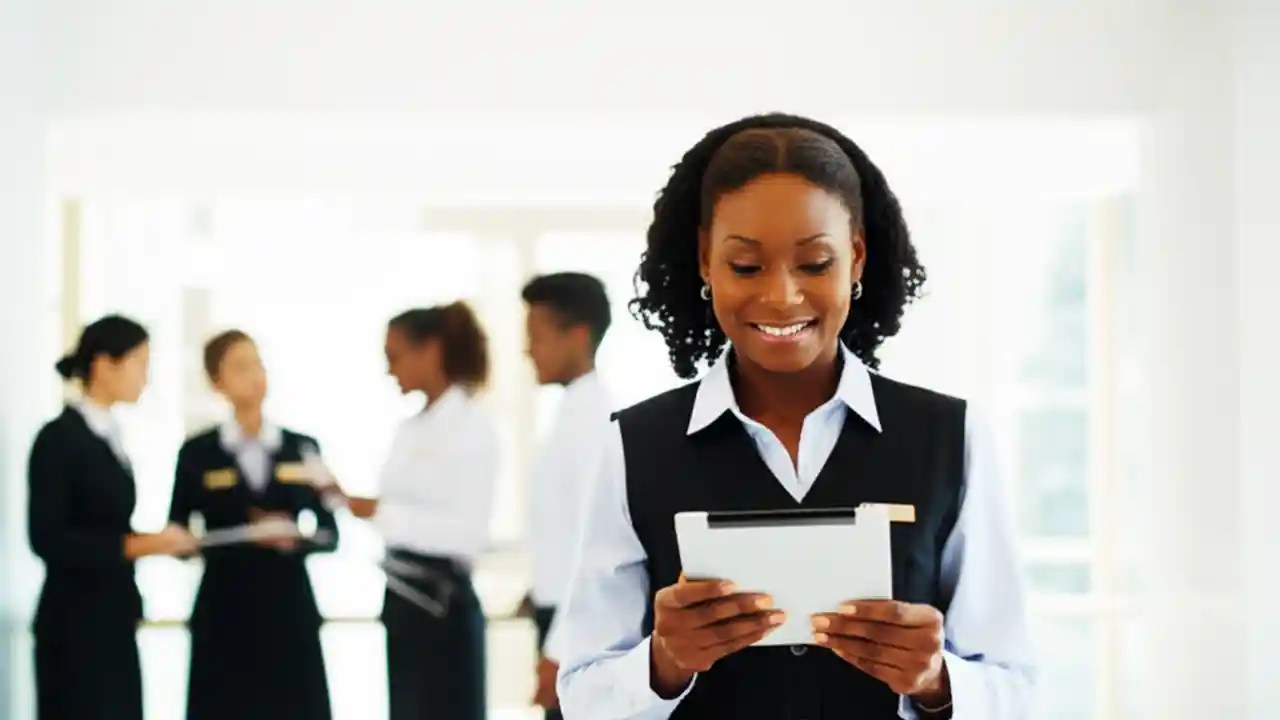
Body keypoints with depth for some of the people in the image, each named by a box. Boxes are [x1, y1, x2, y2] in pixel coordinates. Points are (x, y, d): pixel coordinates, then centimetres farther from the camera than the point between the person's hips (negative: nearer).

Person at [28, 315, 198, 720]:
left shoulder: (109, 436, 12)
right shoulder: (59, 438, -11)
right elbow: (48, 538, -17)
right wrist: (134, 545, -21)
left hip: (113, 618, 8)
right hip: (76, 624, -8)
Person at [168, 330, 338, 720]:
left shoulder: (302, 448, 5)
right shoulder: (197, 453, 0)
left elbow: (329, 532, 8)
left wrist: (294, 539, -13)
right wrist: (246, 535, -15)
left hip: (290, 612, 2)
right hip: (225, 616, -2)